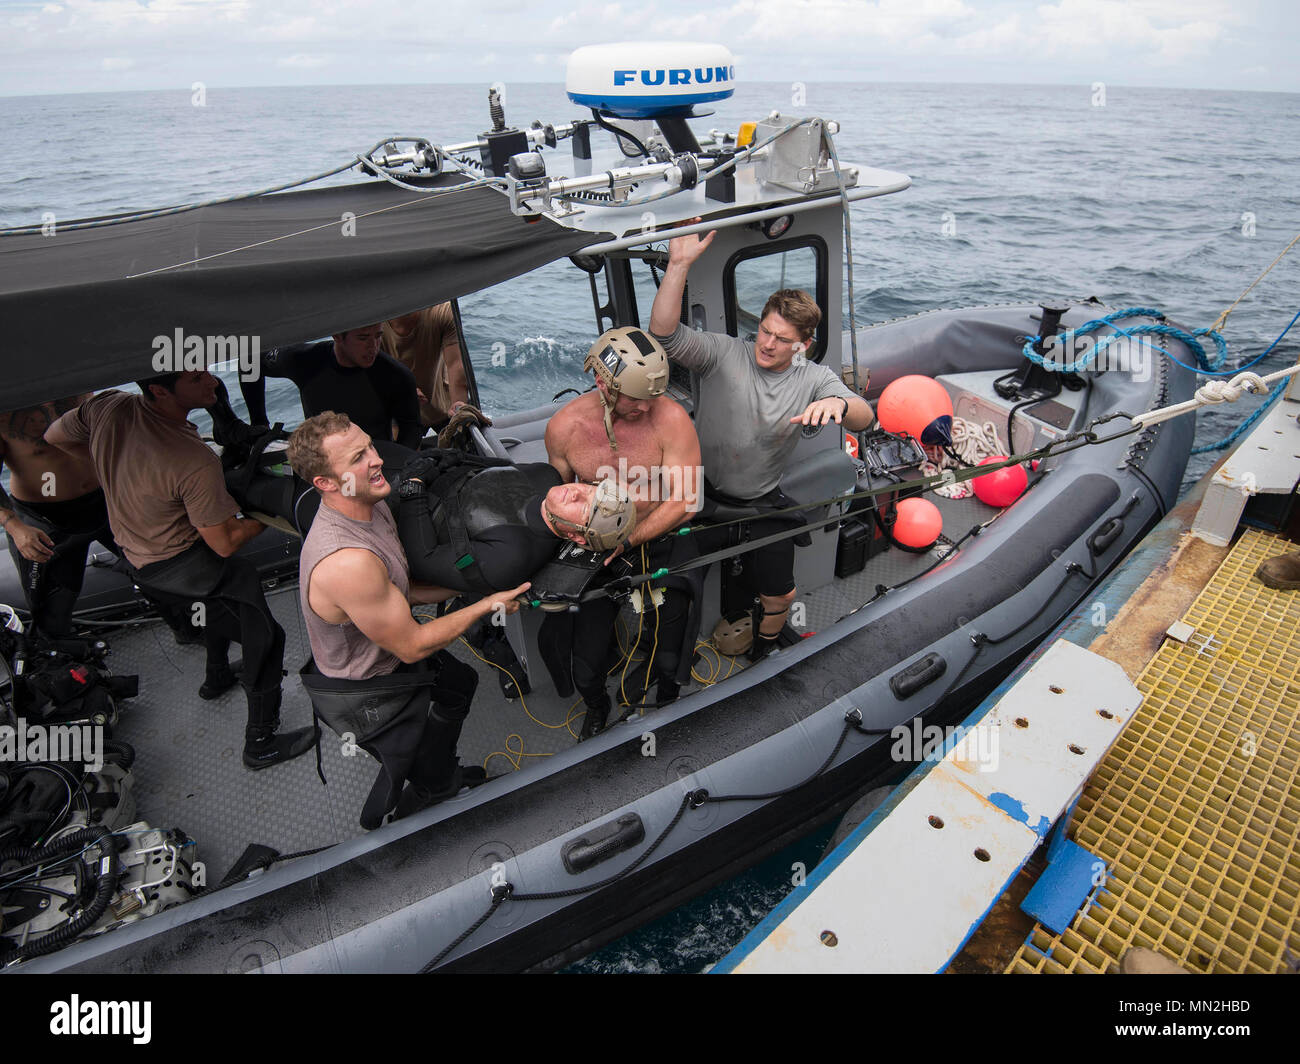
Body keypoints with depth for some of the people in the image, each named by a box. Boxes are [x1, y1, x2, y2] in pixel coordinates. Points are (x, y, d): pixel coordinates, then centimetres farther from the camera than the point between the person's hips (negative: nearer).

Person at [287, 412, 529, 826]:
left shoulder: (371, 507, -10)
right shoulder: (348, 562, -40)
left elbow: (403, 589, 4)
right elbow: (412, 646, -28)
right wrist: (486, 605, -21)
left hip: (384, 656, 9)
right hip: (365, 695, -9)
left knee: (460, 680, 31)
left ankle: (436, 779, 53)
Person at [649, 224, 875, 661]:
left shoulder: (813, 379, -7)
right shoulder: (724, 353, -13)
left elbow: (864, 417, -21)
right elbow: (665, 334, -27)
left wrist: (838, 402, -46)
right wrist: (679, 265, -40)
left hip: (763, 501, 2)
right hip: (704, 490, -1)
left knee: (780, 595, 10)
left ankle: (762, 652, 44)